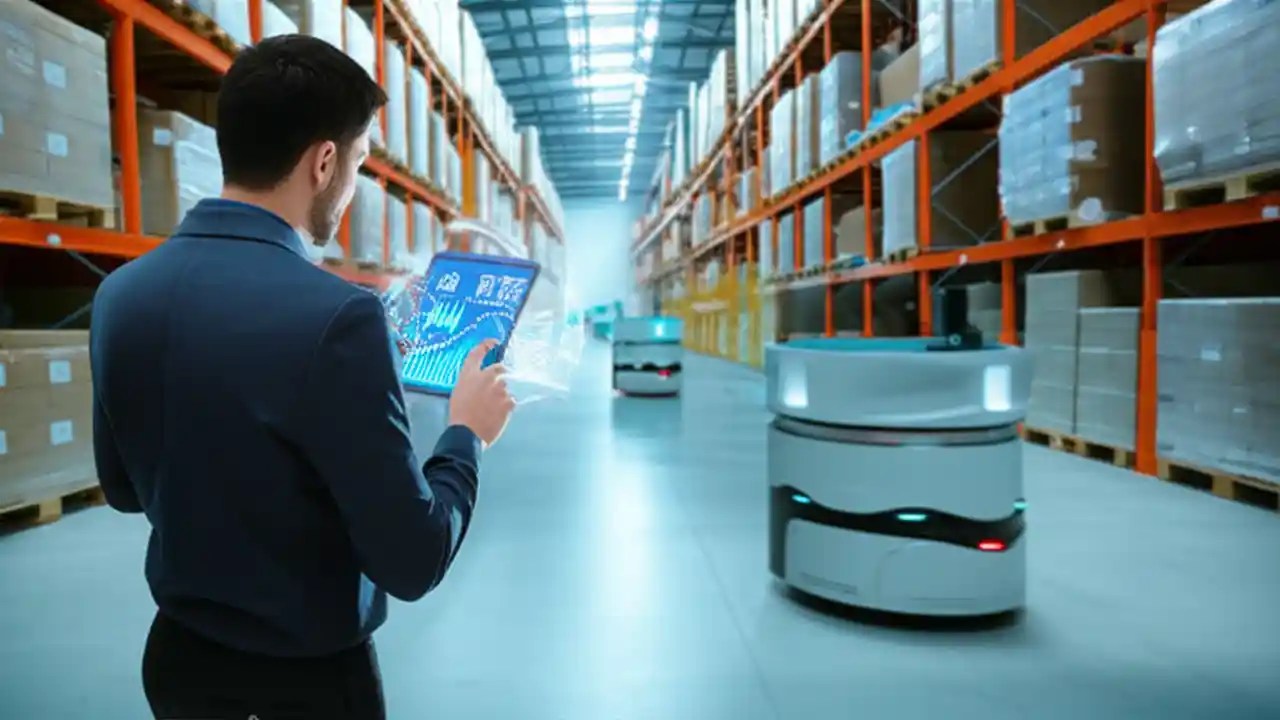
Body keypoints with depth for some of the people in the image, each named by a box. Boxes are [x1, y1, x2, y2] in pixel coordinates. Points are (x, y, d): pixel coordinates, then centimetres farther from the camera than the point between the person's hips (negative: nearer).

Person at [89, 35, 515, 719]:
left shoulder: (119, 294, -6)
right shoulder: (333, 314, -28)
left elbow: (122, 487, 9)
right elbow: (412, 560, -23)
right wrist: (468, 434, -7)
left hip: (176, 658, 6)